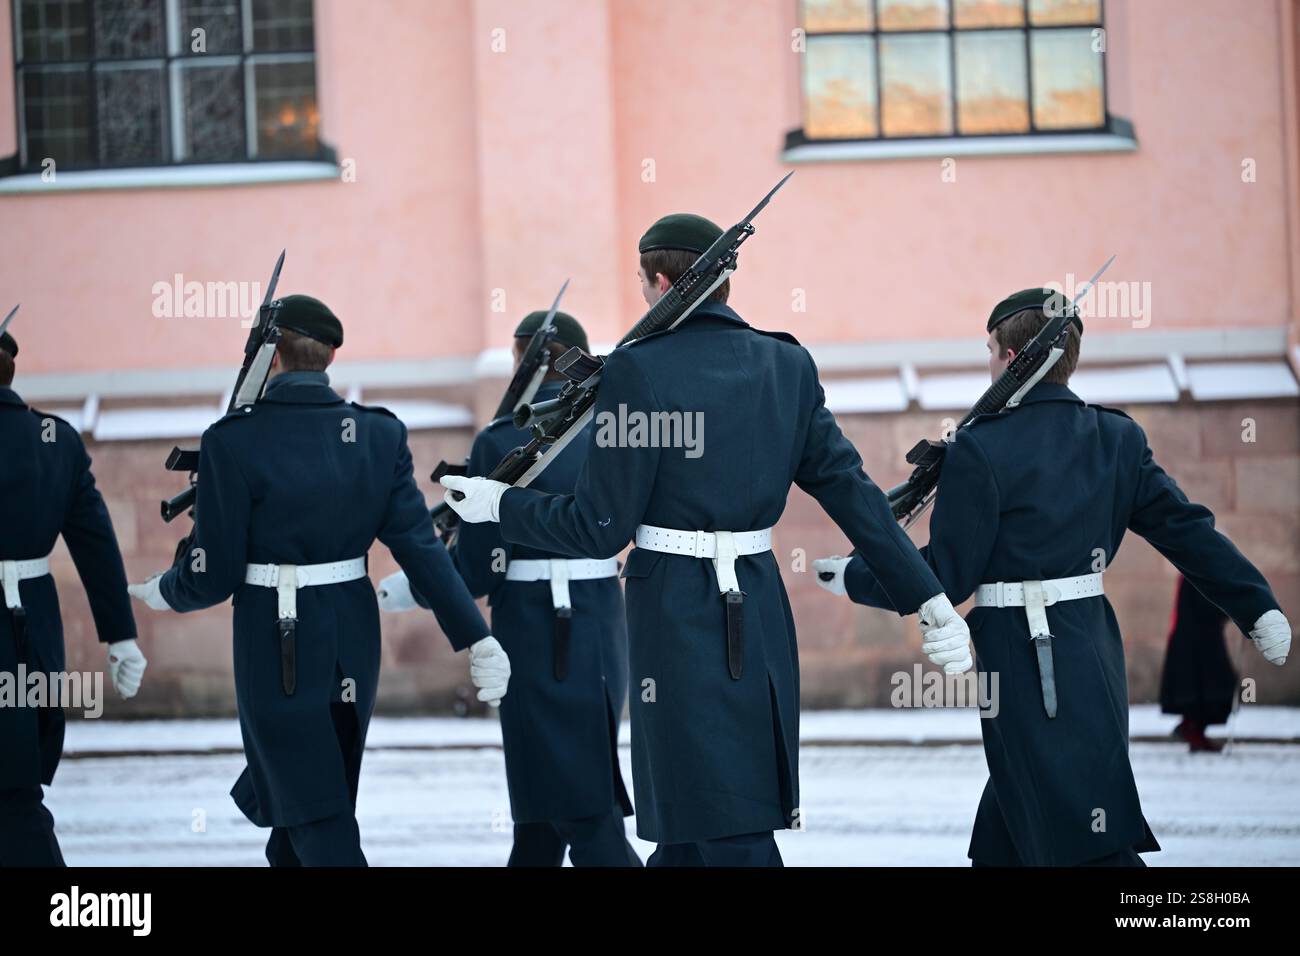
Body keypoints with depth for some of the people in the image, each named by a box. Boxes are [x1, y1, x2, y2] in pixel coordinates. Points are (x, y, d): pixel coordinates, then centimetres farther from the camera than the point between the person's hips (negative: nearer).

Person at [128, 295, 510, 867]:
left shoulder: (232, 441, -15)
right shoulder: (380, 434, -2)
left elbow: (214, 576, -11)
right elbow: (419, 546, -7)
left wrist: (165, 593, 10)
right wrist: (477, 638, -5)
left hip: (275, 647, -5)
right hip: (353, 640, 5)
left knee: (323, 831, -1)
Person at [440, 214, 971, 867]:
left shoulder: (636, 368, -10)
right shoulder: (788, 365, 5)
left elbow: (601, 529, -9)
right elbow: (851, 491, 3)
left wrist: (499, 504, 5)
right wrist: (928, 599, 6)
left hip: (676, 614, -6)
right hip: (761, 611, 6)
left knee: (732, 838, -4)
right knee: (683, 833, 16)